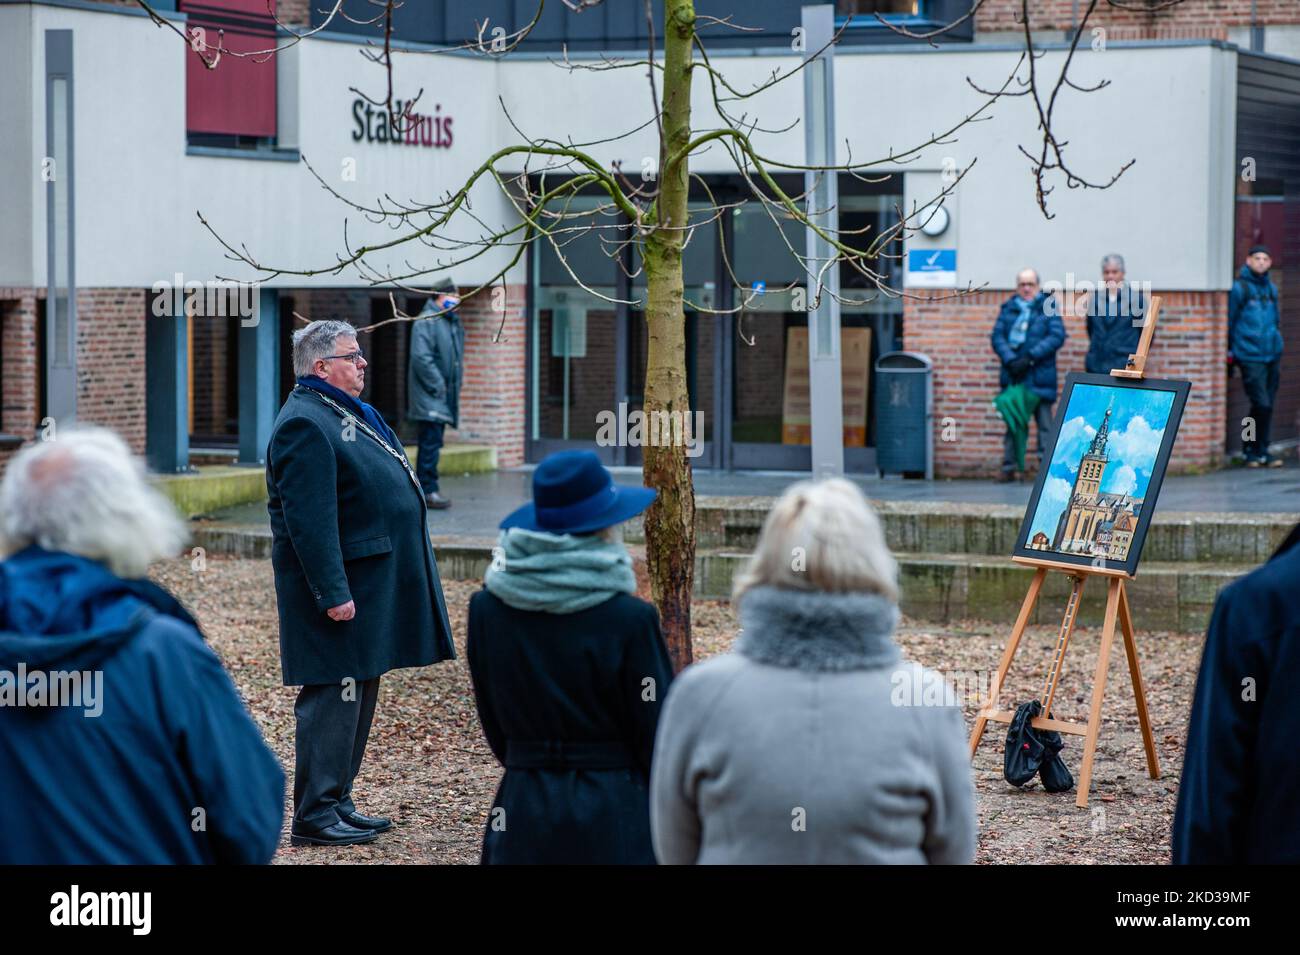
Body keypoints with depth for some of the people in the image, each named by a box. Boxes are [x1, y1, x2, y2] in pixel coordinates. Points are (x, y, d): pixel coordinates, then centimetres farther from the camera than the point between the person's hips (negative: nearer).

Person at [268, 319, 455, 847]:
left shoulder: (346, 414, 17)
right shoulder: (305, 425, -17)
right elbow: (309, 521, -23)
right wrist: (333, 593, -26)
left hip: (371, 580, 10)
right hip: (342, 584, -10)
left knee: (358, 694, 14)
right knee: (333, 697, -8)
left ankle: (338, 803, 22)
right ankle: (314, 817, -4)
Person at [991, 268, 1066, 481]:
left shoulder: (1048, 308, 5)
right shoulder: (1008, 308, 13)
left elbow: (1057, 336, -6)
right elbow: (997, 336, 5)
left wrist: (1030, 357, -15)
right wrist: (1010, 359, -13)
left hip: (1040, 375, -3)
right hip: (1012, 375, 3)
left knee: (1044, 422, -3)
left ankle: (1046, 467, -2)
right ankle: (1008, 468, 9)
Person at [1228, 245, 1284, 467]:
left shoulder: (1271, 289, 15)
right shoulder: (1239, 288, -4)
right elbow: (1229, 321, -1)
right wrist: (1230, 352, -1)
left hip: (1272, 355, 6)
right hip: (1250, 357, -6)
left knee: (1267, 405, 8)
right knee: (1262, 404, -13)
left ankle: (1260, 451, 16)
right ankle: (1253, 451, 1)